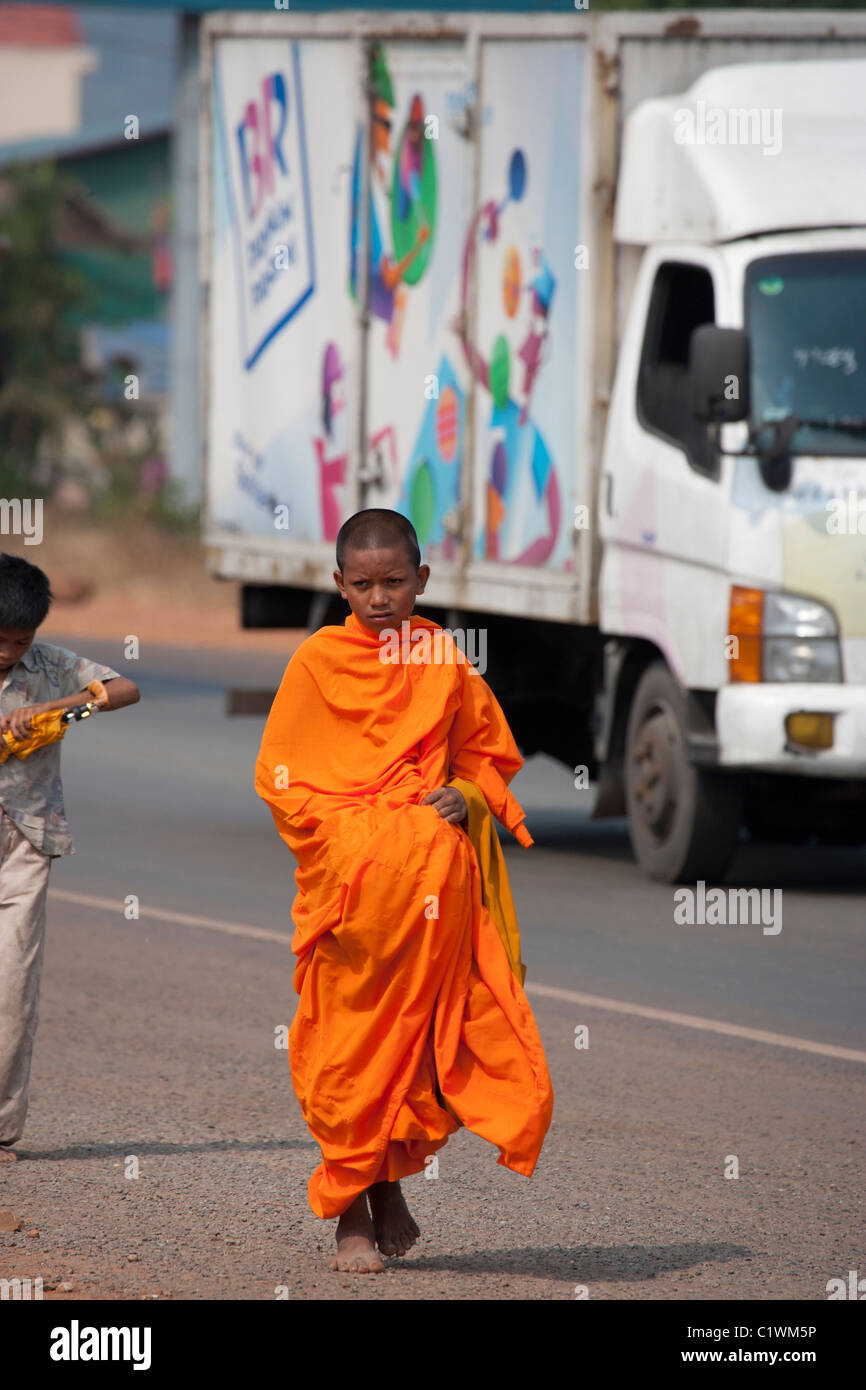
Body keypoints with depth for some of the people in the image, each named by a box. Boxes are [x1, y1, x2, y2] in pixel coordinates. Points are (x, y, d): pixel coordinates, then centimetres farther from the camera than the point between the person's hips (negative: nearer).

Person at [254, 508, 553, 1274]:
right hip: (348, 872, -1)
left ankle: (389, 1180, 19)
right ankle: (351, 1216, 9)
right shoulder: (319, 660, 4)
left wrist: (466, 796, -3)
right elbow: (279, 773, 4)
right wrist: (338, 830, -9)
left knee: (420, 1035, -2)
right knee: (349, 1042, 0)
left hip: (431, 861, 2)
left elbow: (488, 754, 18)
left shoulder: (443, 661, 8)